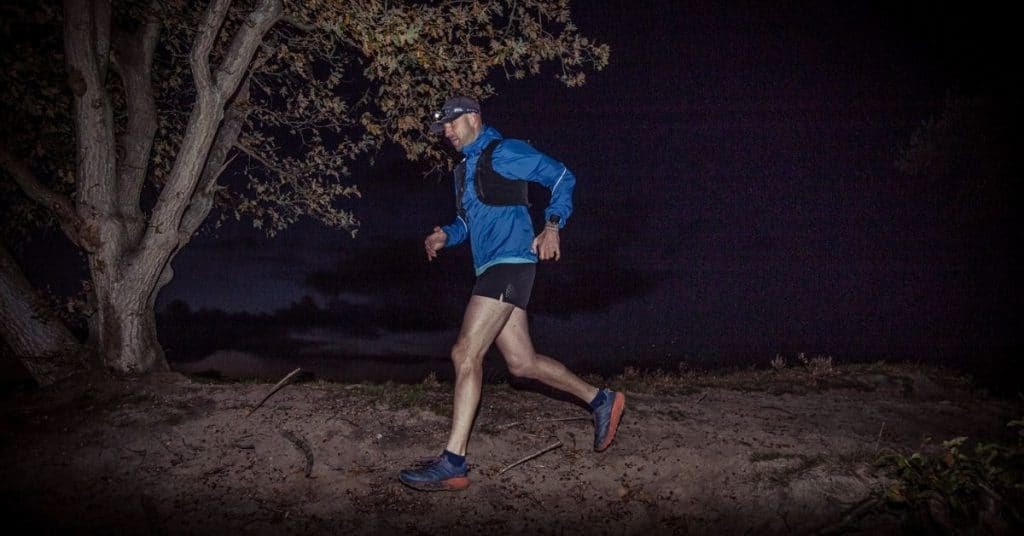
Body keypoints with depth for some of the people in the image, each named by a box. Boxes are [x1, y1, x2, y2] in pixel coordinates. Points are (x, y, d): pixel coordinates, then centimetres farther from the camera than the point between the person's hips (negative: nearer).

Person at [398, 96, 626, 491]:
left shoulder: (503, 153, -2)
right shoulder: (463, 170, 23)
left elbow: (561, 177, -4)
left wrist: (552, 225, -16)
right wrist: (444, 237, 10)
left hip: (510, 262, -10)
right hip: (490, 270, 10)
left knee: (465, 353, -17)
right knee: (522, 363, 10)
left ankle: (453, 463, -17)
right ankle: (600, 401, 26)